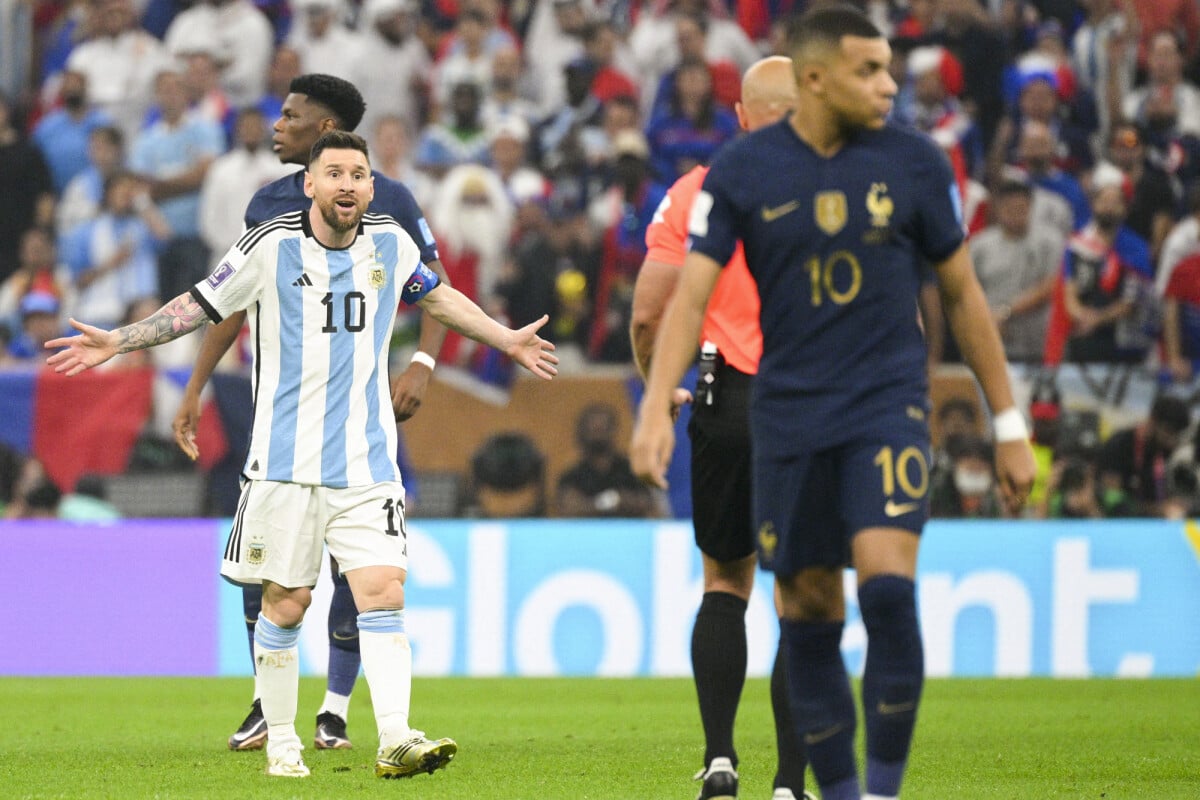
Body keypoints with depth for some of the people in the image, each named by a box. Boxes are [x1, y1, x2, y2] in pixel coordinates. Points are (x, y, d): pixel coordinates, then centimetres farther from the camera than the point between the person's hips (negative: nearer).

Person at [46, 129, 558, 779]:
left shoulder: (391, 244, 6)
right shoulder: (271, 247, -5)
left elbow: (437, 297, 26)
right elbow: (200, 306, 4)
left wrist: (507, 340, 31)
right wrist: (117, 342, -3)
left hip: (367, 460, 2)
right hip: (286, 460, -2)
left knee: (383, 592, -11)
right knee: (286, 603, 1)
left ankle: (395, 740, -17)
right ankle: (280, 740, 17)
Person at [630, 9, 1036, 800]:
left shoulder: (915, 163, 0)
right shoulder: (742, 173, -2)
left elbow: (963, 294, 8)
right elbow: (691, 295, -6)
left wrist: (1009, 425, 9)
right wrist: (657, 407, -21)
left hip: (889, 406, -1)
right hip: (789, 417, 1)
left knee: (889, 586, -19)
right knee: (808, 615, 4)